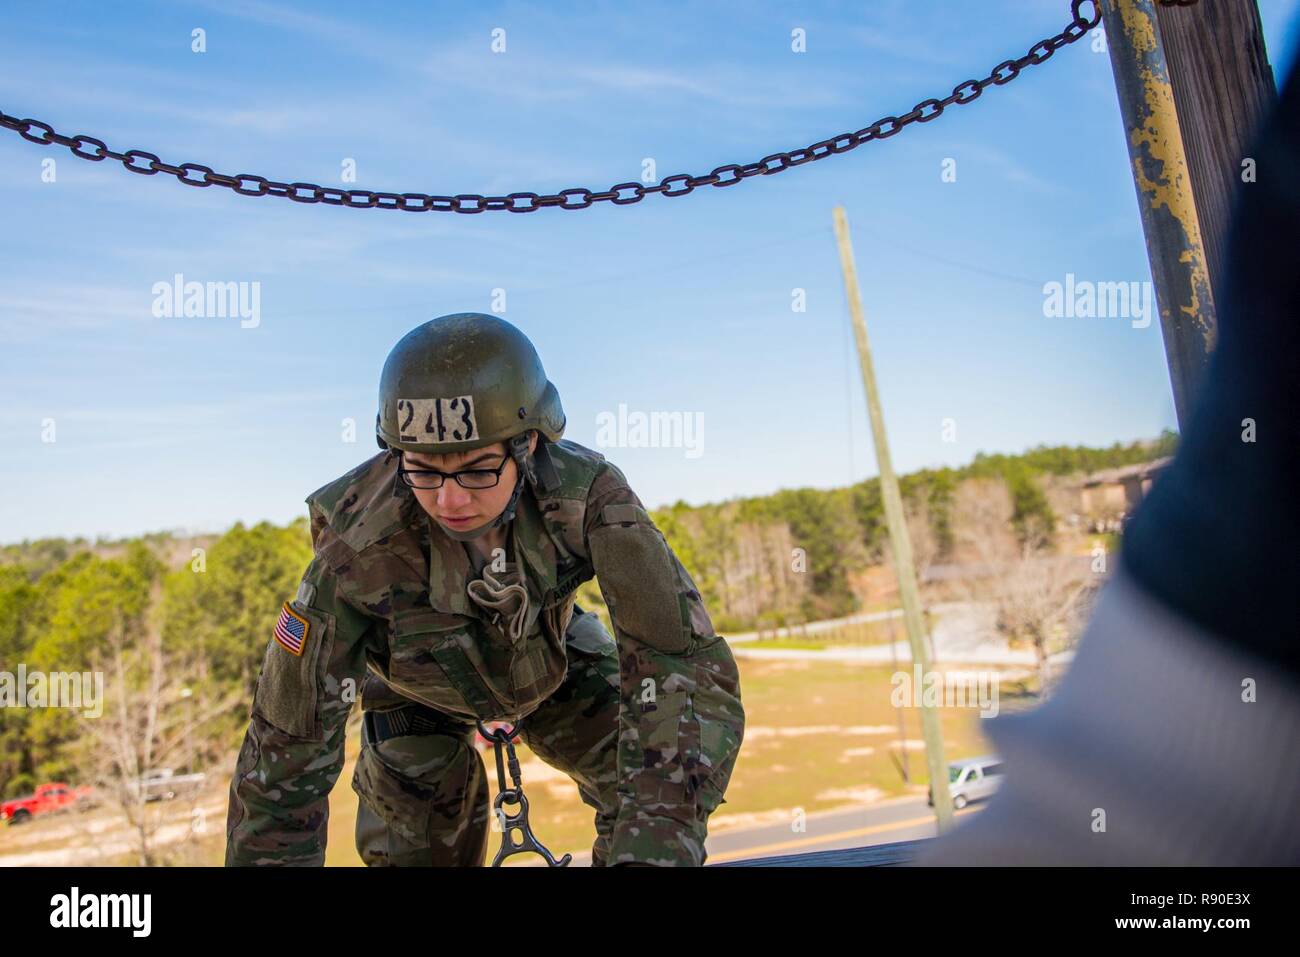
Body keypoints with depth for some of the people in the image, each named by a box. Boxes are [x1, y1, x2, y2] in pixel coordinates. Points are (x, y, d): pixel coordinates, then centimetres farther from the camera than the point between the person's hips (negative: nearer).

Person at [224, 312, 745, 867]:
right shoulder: (357, 553, -38)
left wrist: (653, 850, -52)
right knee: (422, 846, -7)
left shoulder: (584, 493, -37)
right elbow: (285, 757, -32)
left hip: (550, 662, 1)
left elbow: (683, 658, -41)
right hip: (420, 692, 0)